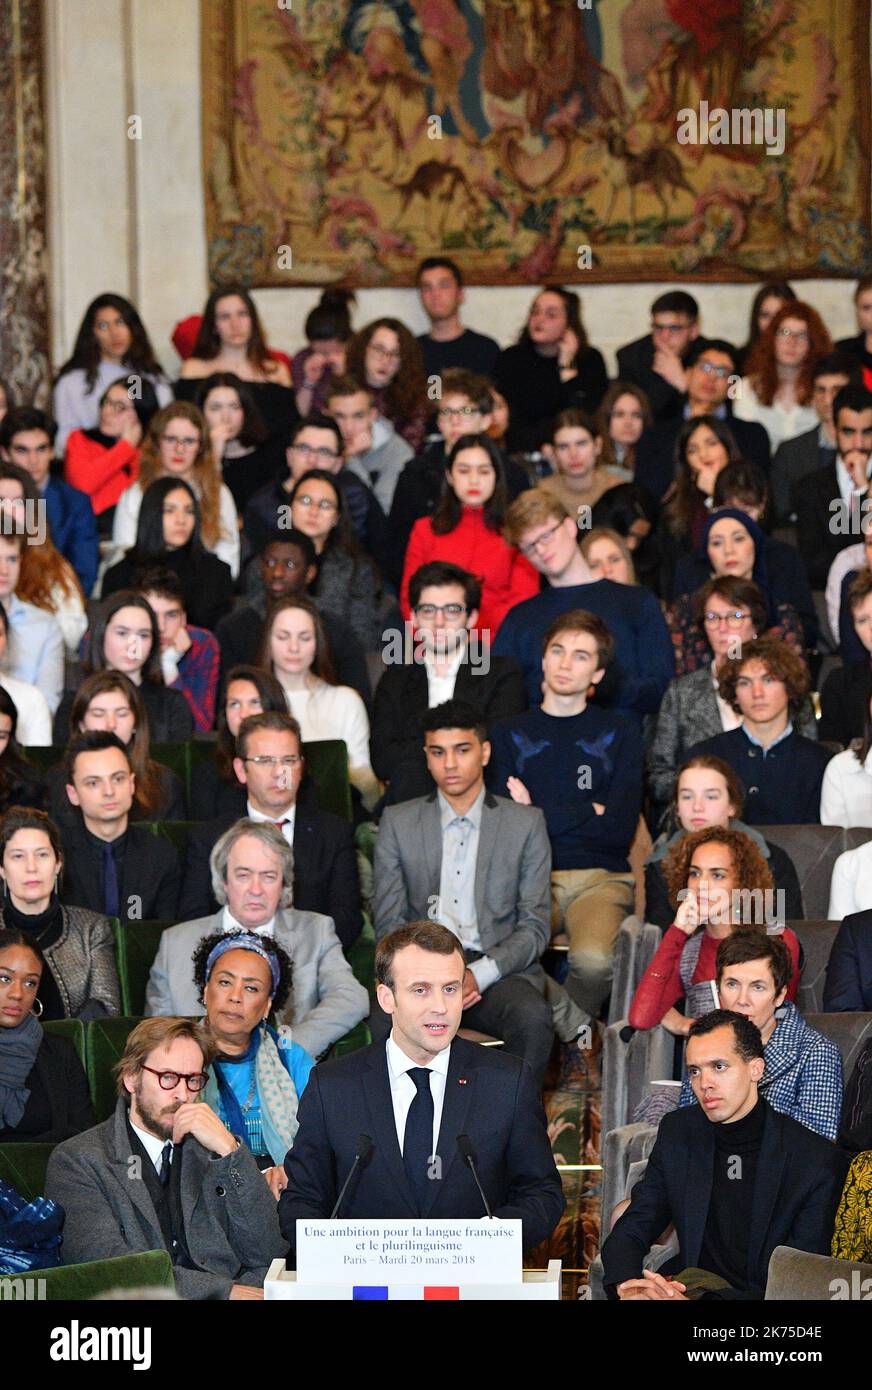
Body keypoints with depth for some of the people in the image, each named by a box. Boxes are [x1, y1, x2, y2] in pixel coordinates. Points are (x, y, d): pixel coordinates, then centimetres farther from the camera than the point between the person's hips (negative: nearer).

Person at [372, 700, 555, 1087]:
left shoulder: (526, 823, 10)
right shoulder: (398, 823, 13)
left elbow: (535, 926, 5)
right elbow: (389, 923, 8)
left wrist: (480, 975, -13)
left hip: (500, 969, 0)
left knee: (532, 1018, -35)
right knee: (385, 1019, -35)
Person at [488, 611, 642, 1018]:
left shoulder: (620, 735, 15)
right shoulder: (509, 734, 17)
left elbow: (619, 830, 2)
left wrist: (537, 812, 3)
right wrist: (589, 812, -1)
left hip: (602, 877, 0)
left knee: (594, 960, -33)